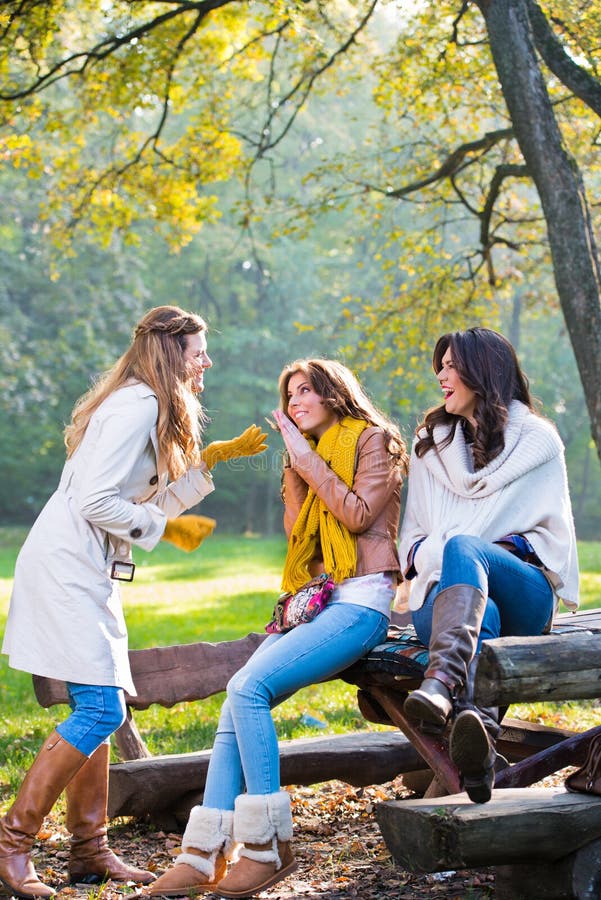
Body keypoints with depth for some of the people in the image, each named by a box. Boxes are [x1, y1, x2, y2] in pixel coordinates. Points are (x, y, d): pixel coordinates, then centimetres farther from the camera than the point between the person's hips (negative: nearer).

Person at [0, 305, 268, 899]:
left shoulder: (150, 409, 18)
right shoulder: (138, 405, -13)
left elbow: (151, 501, 19)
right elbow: (94, 501, -19)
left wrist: (214, 457, 16)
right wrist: (166, 528, -10)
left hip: (87, 573, 10)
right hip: (65, 567, -10)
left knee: (97, 710, 9)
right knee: (101, 709, -13)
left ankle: (89, 851, 14)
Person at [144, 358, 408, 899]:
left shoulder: (372, 439, 2)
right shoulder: (309, 453, 24)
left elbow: (359, 515, -11)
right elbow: (296, 531, 14)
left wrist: (308, 461, -7)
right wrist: (294, 466, 8)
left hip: (360, 601, -8)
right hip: (315, 600, 8)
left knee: (249, 687, -24)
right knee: (238, 703, -11)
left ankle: (269, 846, -19)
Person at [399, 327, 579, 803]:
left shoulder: (537, 439, 13)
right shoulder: (430, 443, 25)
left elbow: (555, 535, 8)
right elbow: (411, 532, 22)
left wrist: (504, 548, -10)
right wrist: (421, 553, -3)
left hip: (524, 595, -2)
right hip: (443, 591, 2)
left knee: (462, 547, -38)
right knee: (480, 616, -39)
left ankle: (445, 676, -68)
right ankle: (479, 754, -68)